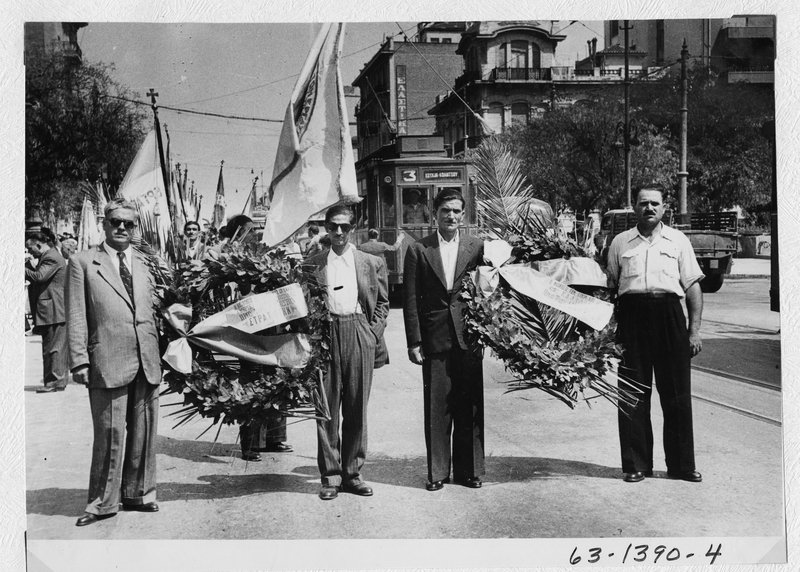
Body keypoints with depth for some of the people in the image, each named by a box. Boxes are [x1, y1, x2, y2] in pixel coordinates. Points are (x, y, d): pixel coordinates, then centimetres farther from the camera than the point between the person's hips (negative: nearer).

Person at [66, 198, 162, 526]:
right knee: (110, 433, -4)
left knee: (144, 433, 9)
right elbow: (76, 317, 0)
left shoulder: (142, 264, 19)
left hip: (147, 362, 5)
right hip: (107, 363, -5)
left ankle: (138, 493, 22)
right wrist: (79, 361, -7)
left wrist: (157, 354, 12)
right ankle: (103, 502, 8)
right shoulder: (82, 263, 5)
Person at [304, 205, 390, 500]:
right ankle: (330, 475, 7)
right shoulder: (313, 264, 9)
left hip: (360, 335, 0)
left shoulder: (372, 263, 10)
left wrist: (374, 334, 1)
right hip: (326, 335, 0)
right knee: (327, 407, 0)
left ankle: (352, 473, 13)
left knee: (357, 407, 4)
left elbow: (382, 302, 12)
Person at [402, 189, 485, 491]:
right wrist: (413, 342, -3)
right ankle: (437, 471, 12)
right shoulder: (418, 250, 4)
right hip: (434, 338, -1)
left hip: (468, 337, 1)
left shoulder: (476, 247, 7)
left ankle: (469, 469, 16)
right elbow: (411, 300, 2)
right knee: (436, 407, 2)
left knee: (470, 406, 5)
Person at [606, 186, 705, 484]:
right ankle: (636, 464, 10)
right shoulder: (620, 242, 13)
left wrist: (694, 330, 1)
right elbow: (609, 287, 15)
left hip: (669, 315, 0)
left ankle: (682, 464, 12)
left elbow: (693, 286, 9)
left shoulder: (678, 240, 12)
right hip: (632, 315, 0)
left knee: (677, 394, 2)